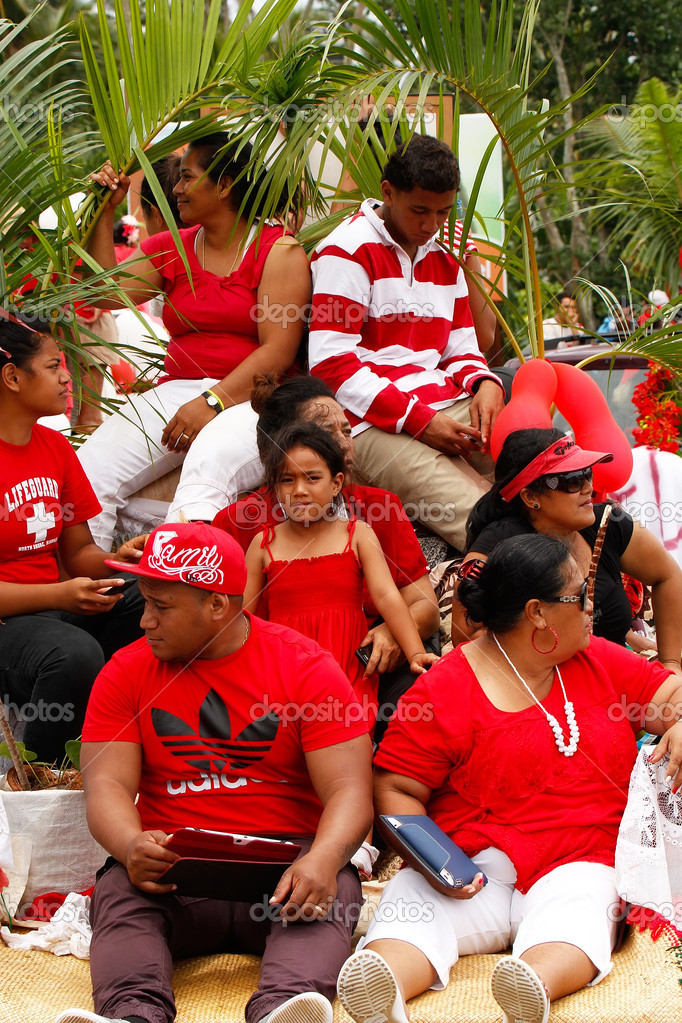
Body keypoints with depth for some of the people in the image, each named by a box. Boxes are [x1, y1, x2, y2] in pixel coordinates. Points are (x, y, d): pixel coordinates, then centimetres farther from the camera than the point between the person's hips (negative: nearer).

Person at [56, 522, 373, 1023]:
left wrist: (323, 859, -28)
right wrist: (131, 845, -25)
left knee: (329, 892, -33)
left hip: (284, 861, -1)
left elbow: (349, 790, -5)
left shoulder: (308, 667, 2)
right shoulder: (127, 672, 10)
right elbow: (108, 784, 0)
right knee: (120, 894, -30)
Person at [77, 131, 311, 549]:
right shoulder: (172, 248, 19)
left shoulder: (280, 251, 1)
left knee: (207, 469, -39)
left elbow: (278, 351, -8)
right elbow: (105, 293, 11)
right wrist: (103, 214, 8)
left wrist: (212, 403, -18)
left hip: (251, 398, -5)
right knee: (90, 469, -20)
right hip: (178, 388, 6)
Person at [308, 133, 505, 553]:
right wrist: (418, 420, -15)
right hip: (377, 424, -7)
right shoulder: (347, 253, -2)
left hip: (449, 409, 7)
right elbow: (332, 367, -8)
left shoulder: (444, 262, 22)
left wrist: (485, 384, -2)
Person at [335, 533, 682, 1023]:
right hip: (474, 875, -2)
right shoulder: (445, 689, 0)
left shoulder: (600, 662, 17)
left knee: (576, 910, -35)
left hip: (581, 865, 2)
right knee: (413, 904, -34)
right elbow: (395, 789, -1)